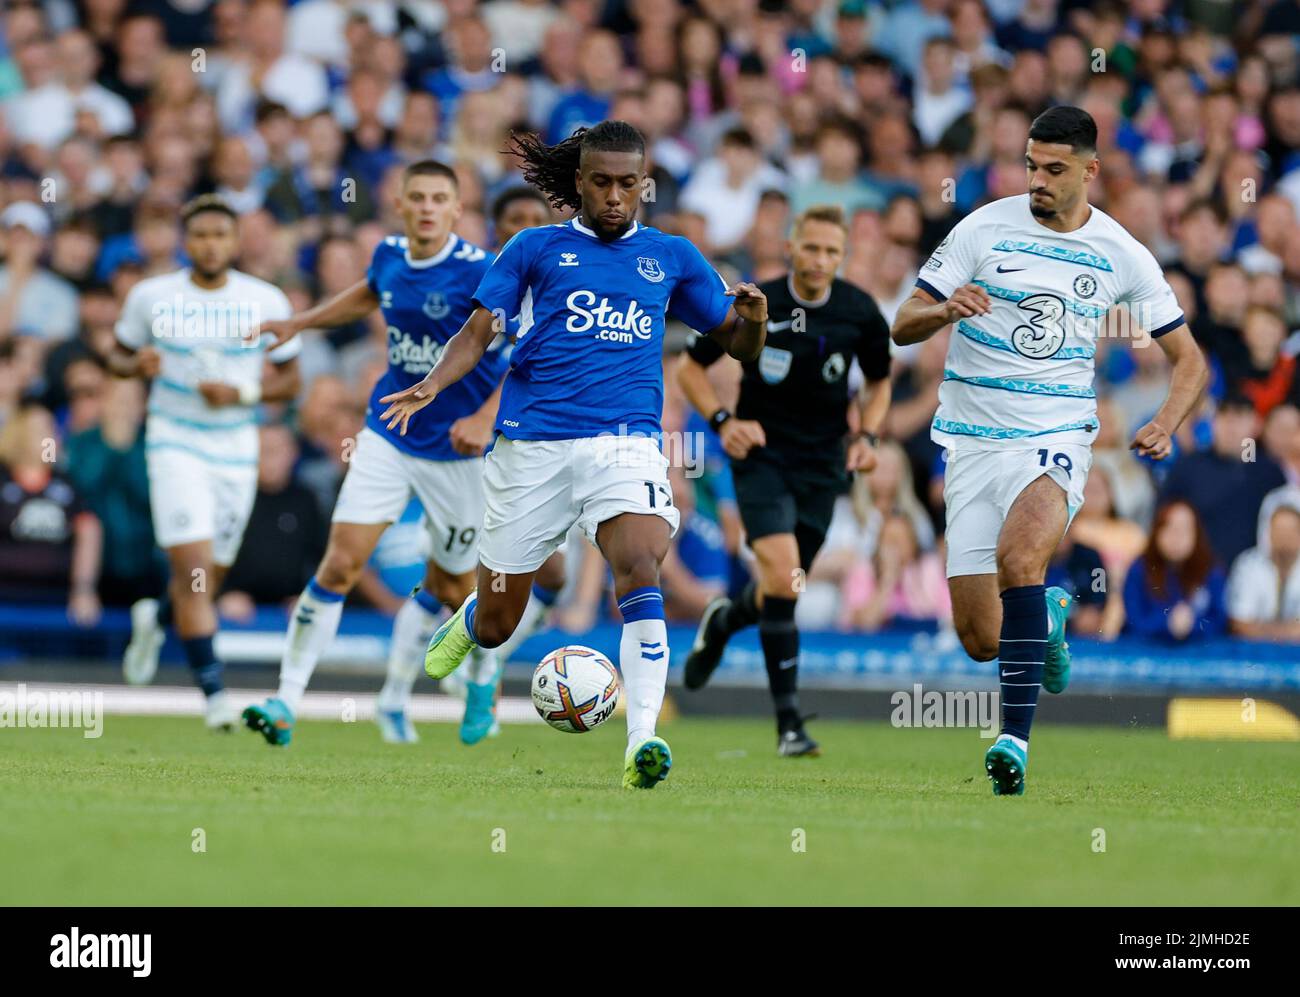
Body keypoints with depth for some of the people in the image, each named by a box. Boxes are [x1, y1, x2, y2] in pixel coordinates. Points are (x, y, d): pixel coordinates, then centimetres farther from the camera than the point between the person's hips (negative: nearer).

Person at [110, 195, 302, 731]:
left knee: (209, 580, 11)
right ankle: (213, 690, -13)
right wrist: (138, 363, -14)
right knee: (194, 566, -17)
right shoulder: (151, 296, -2)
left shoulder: (266, 301, -1)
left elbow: (288, 380, 4)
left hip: (236, 449, 2)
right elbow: (118, 355, 10)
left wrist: (241, 393, -14)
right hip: (174, 442, -2)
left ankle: (155, 617, 46)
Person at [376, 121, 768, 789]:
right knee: (496, 625, 7)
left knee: (639, 569, -28)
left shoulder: (671, 257, 15)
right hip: (531, 443, 0)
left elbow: (738, 345, 18)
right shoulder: (537, 248, 11)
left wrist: (752, 319, -5)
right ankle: (467, 624, 45)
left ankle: (643, 743, -34)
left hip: (625, 443, 0)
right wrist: (432, 384, -12)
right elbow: (479, 331, 6)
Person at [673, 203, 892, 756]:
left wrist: (867, 435, -1)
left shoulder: (861, 312, -3)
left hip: (821, 463, 3)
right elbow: (691, 367, 2)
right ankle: (789, 721, -18)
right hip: (761, 454, -3)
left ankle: (723, 622, 46)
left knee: (782, 591, 8)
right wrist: (723, 420, -13)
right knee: (784, 575, -21)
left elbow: (878, 381, 16)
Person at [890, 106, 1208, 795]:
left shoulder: (1122, 255, 2)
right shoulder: (986, 228, 0)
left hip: (1057, 436, -1)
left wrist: (1165, 423, -9)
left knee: (1018, 558, -33)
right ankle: (1048, 617, 36)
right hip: (974, 444, 1)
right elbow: (903, 326, 1)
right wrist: (944, 309, -22)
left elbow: (1188, 358, 10)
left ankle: (1015, 736, -29)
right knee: (981, 641, -2)